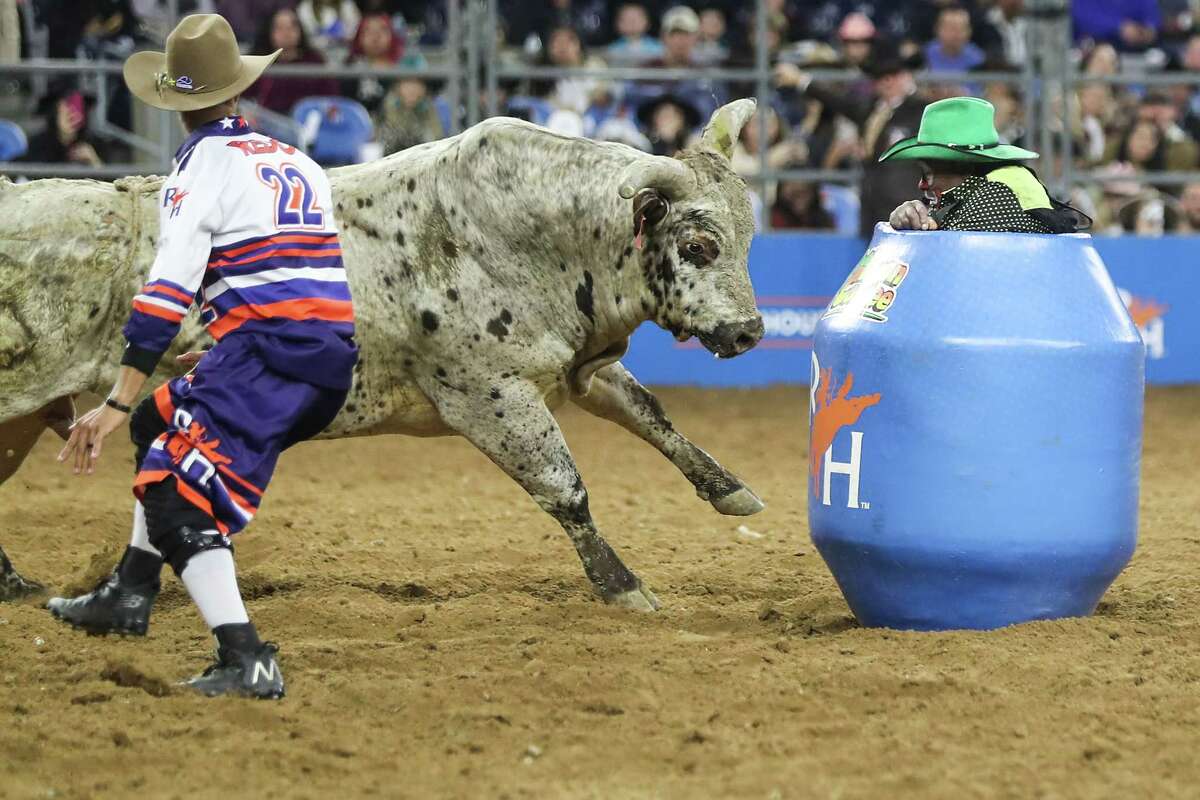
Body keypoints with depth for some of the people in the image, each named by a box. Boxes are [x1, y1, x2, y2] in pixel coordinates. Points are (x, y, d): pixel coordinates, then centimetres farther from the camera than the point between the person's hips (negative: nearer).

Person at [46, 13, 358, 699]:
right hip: (334, 358, 8)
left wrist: (117, 404, -15)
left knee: (179, 492, -9)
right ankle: (129, 596, 31)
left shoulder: (206, 163, -1)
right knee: (164, 424, 27)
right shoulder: (302, 164, 21)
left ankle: (246, 661, -25)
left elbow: (168, 293, -11)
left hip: (267, 348, -8)